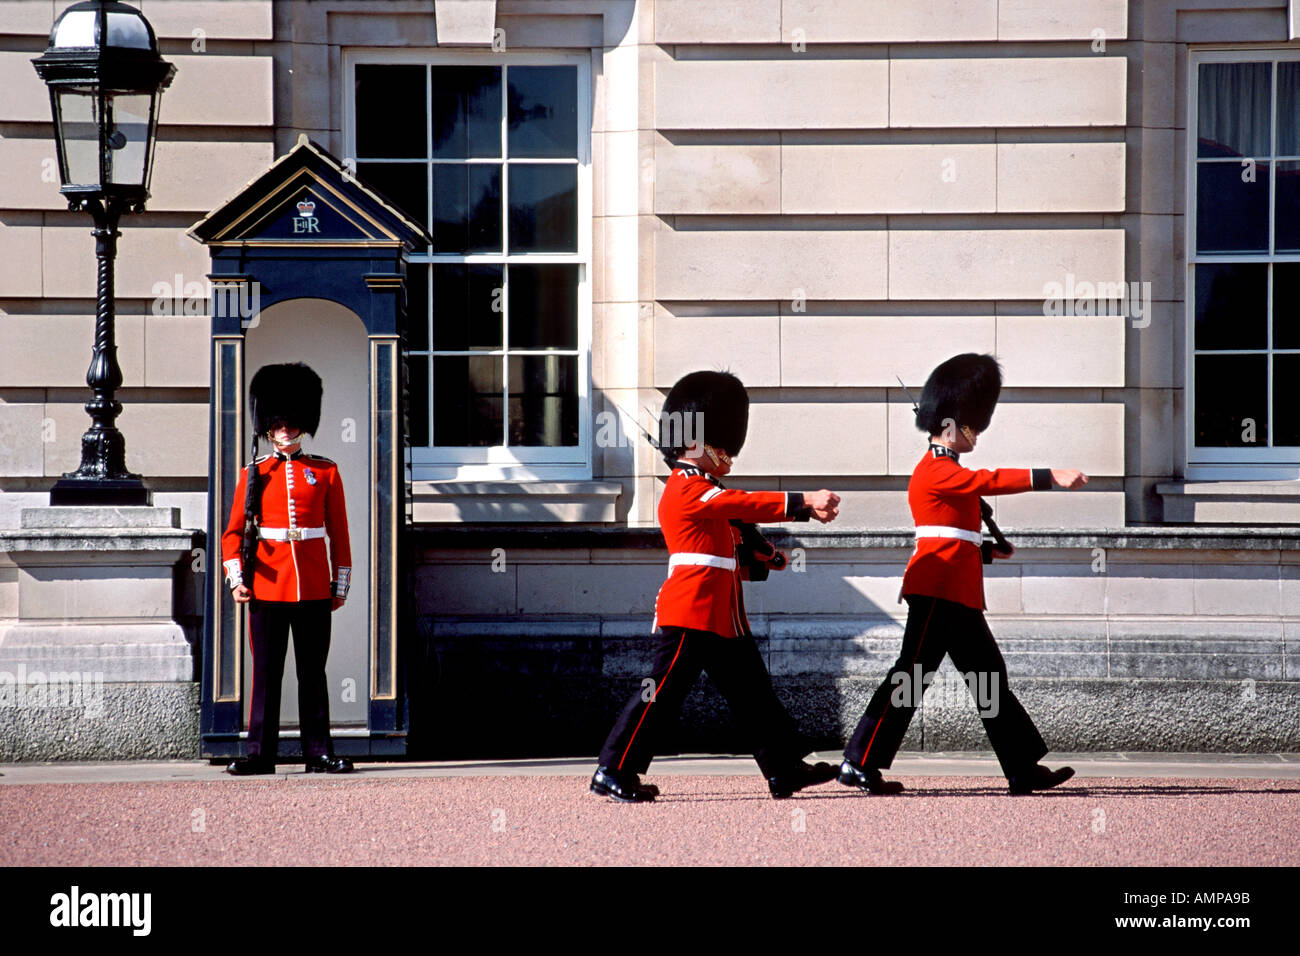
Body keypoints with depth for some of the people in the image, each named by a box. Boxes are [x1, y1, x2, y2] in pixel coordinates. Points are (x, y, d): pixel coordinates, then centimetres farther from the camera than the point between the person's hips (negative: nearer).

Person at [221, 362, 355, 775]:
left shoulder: (325, 473, 7)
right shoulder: (255, 474, 5)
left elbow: (339, 533, 9)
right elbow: (234, 532, 5)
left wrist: (340, 584, 6)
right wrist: (236, 578, -8)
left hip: (314, 587, 1)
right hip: (268, 585, -1)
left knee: (313, 671, 5)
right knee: (266, 672, 1)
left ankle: (319, 753, 8)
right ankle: (261, 753, 4)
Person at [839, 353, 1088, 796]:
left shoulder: (947, 470, 20)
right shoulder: (938, 470, -12)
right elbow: (990, 481, -28)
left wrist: (988, 548, 15)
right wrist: (1050, 476, -35)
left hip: (959, 595, 11)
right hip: (938, 590, -11)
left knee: (989, 675, 10)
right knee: (913, 673, -9)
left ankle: (1024, 768, 12)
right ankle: (860, 763, -5)